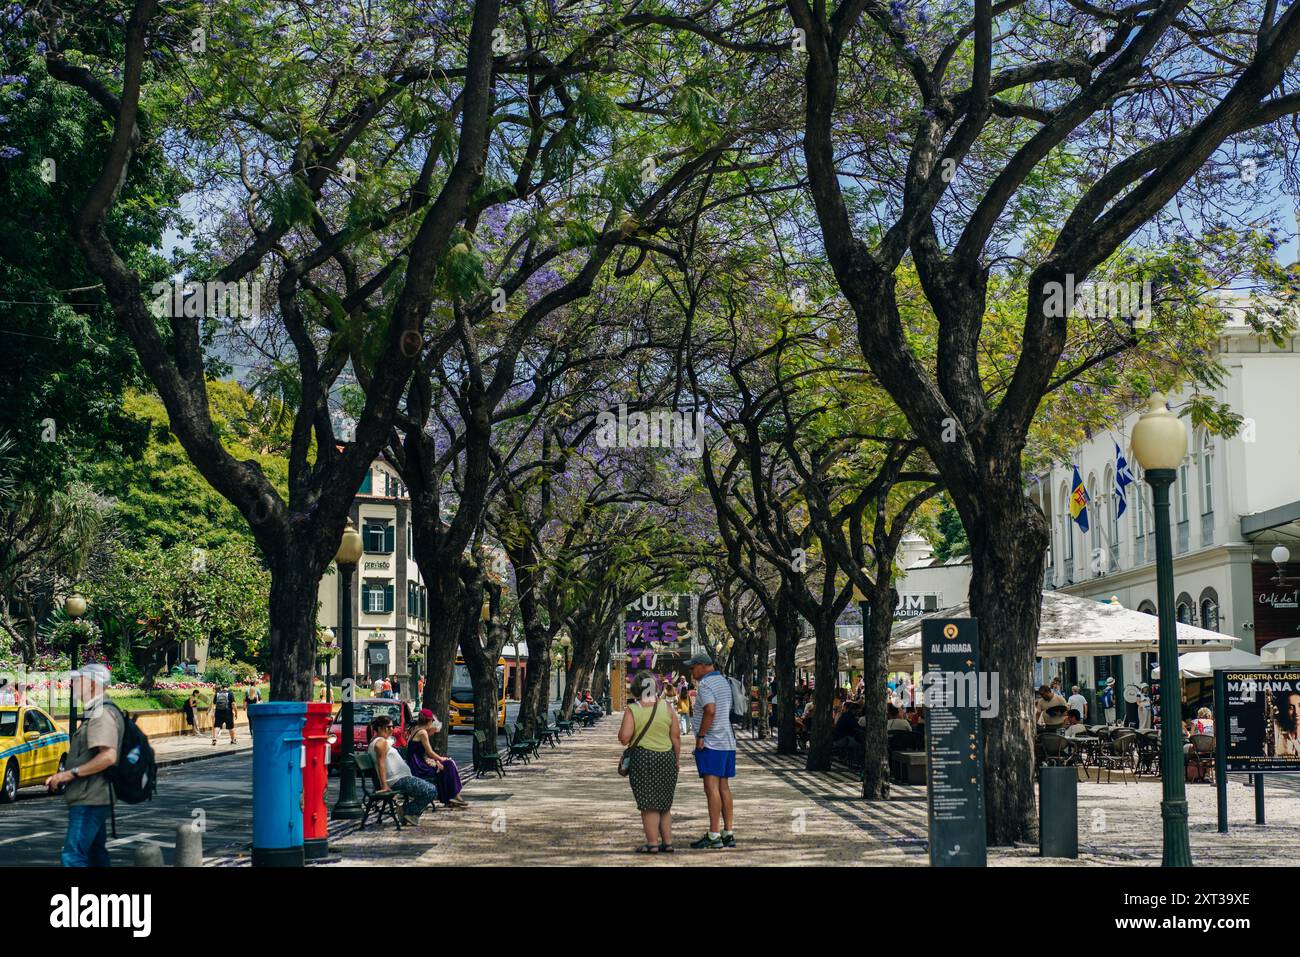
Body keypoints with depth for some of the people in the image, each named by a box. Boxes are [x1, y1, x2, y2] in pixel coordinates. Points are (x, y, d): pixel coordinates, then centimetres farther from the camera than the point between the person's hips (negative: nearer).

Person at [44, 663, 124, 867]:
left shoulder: (103, 714, -15)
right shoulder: (93, 714, 20)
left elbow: (108, 757, -25)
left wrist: (70, 773, -20)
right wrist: (60, 777, 15)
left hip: (90, 800, -11)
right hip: (92, 799, 11)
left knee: (72, 855, -14)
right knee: (96, 854, 14)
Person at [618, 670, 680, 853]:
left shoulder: (632, 710, -9)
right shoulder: (665, 707, 0)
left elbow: (624, 738, -14)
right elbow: (676, 736, 2)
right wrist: (677, 759, 12)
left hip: (643, 760, -4)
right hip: (667, 758, 4)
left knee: (648, 804, 3)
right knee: (663, 803, 15)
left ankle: (652, 844, 2)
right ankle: (668, 842, 16)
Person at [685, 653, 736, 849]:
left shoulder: (705, 684, -11)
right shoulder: (724, 682, 18)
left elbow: (710, 710, -25)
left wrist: (700, 736, -18)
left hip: (711, 743, -10)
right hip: (728, 742, 10)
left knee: (711, 787, -10)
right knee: (724, 787, 11)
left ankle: (713, 835, -12)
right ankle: (728, 833, 11)